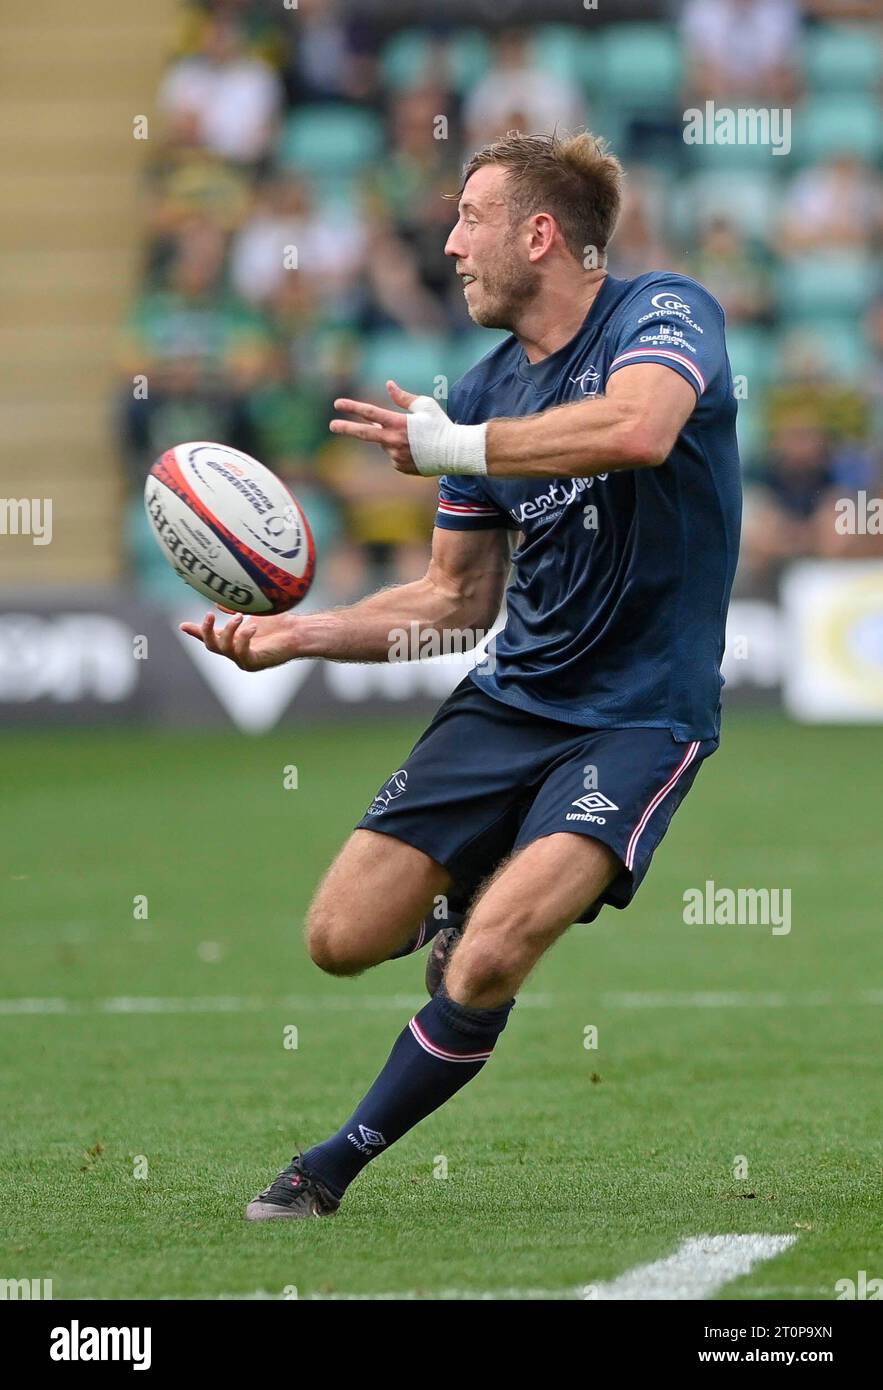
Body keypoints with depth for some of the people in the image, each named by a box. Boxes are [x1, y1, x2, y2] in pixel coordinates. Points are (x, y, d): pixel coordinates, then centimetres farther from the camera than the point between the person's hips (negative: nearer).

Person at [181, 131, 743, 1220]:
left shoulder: (664, 312, -10)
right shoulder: (483, 389, 9)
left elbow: (639, 427, -34)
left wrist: (451, 447, -26)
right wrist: (294, 633, 5)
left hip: (637, 716, -7)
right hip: (509, 699, 7)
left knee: (487, 963, -23)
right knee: (342, 939, -2)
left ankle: (337, 1165, -3)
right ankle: (462, 913, 32)